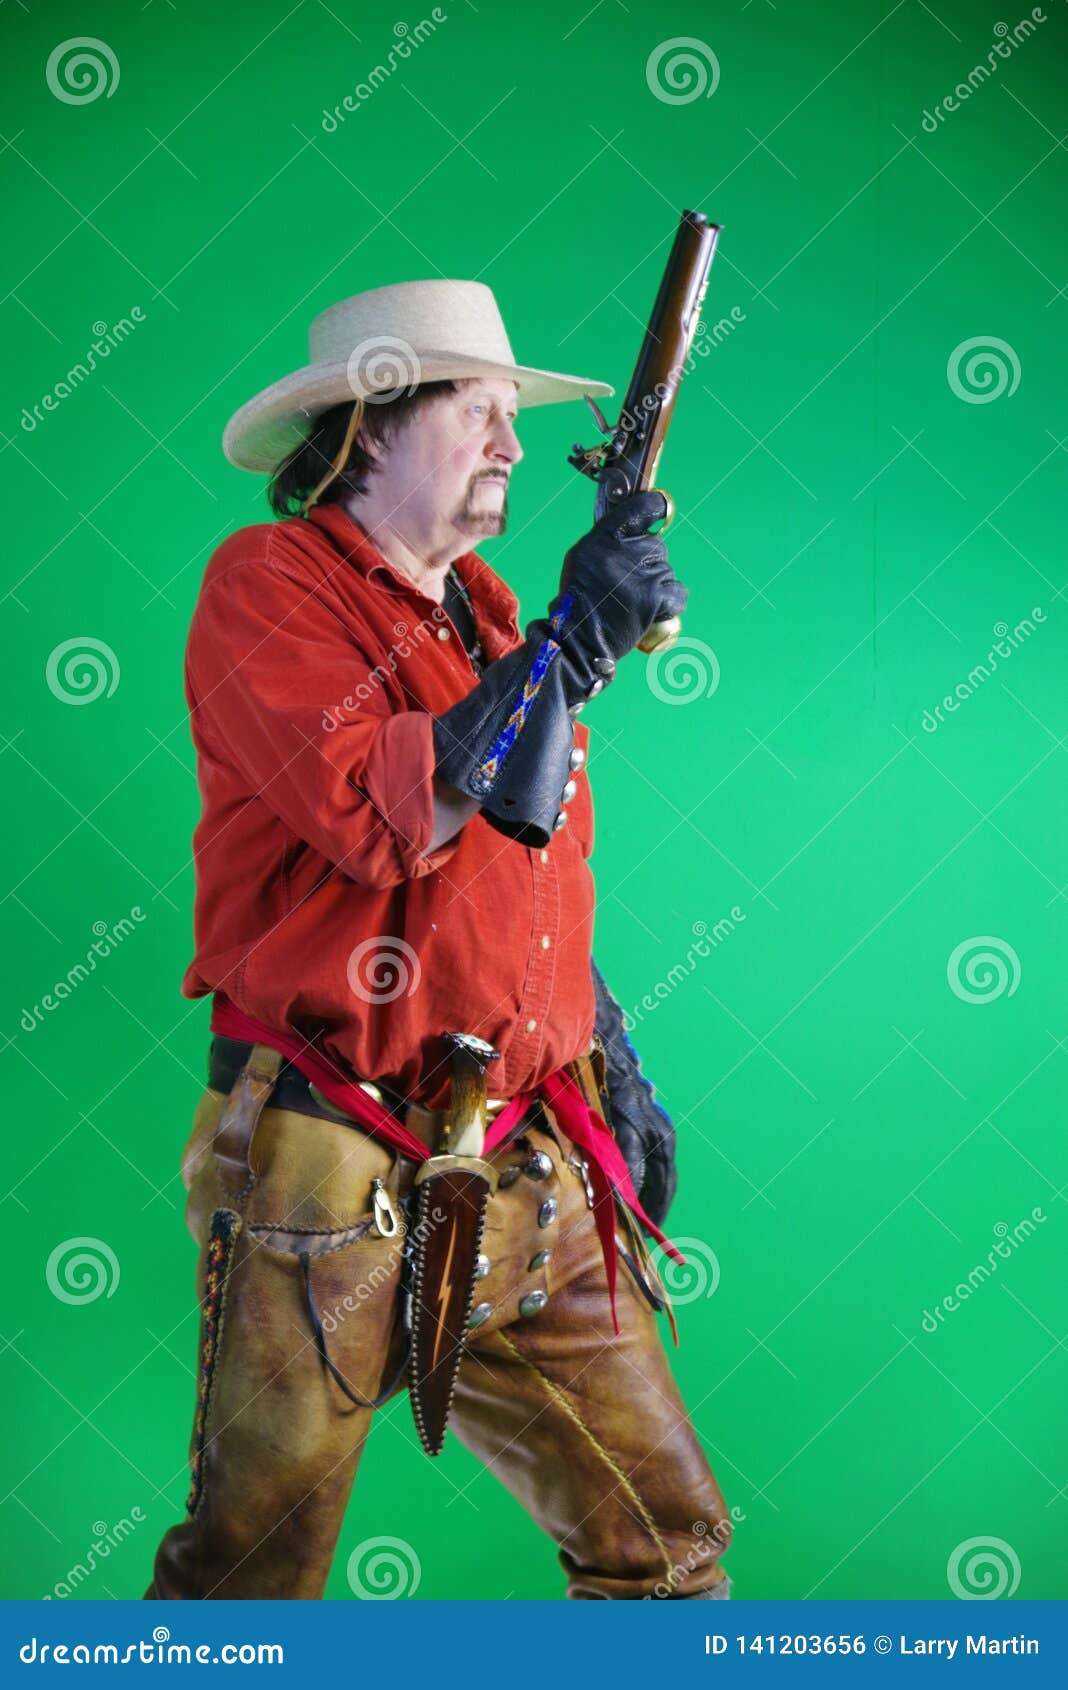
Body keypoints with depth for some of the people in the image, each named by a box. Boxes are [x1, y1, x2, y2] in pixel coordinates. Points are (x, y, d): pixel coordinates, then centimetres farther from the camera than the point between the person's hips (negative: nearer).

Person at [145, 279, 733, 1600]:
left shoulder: (485, 612, 18)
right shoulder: (268, 584, -5)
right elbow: (377, 815, -22)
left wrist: (610, 1066, 18)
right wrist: (571, 643, -16)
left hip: (527, 1186, 7)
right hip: (331, 1181, -6)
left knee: (665, 1543, 6)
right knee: (251, 1565, 5)